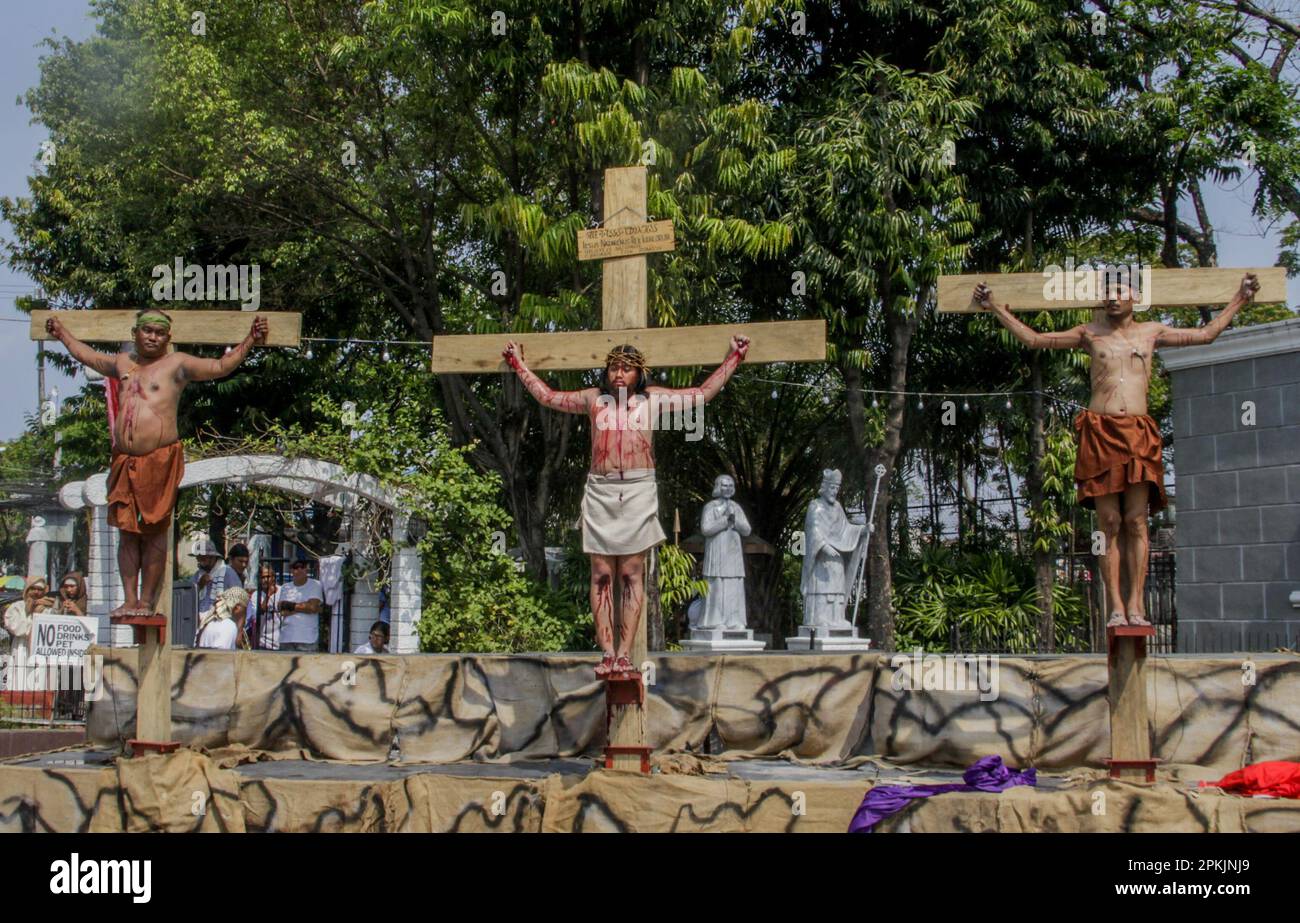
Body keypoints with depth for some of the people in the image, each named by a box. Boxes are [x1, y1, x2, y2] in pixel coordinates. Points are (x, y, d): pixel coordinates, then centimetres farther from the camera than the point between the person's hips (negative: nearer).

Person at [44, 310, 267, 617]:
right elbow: (86, 355, 36)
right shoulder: (123, 363, 18)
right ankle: (130, 600, 9)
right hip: (124, 460, 5)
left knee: (154, 531, -3)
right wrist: (63, 334, 46)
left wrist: (249, 341, -12)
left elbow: (221, 367, -3)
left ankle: (147, 602, 0)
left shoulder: (177, 364, 2)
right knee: (128, 530, 5)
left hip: (160, 459, -5)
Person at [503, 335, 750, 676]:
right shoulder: (593, 399, 16)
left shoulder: (653, 398, 12)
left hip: (638, 490, -1)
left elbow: (703, 393, 18)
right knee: (602, 574, -2)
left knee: (631, 574, -2)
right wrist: (519, 363, 33)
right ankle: (607, 653, -1)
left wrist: (734, 358, 20)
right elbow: (546, 396, 28)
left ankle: (624, 654, -2)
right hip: (600, 491, 1)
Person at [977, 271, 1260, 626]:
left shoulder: (1152, 332, 18)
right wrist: (994, 307, 15)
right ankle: (1116, 607, -7)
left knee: (1136, 521, -6)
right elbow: (1032, 339, 17)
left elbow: (1206, 334, 25)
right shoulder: (1090, 333, 16)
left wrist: (1239, 299, 26)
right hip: (1099, 431, -1)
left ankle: (1136, 605, -7)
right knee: (1109, 522, -6)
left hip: (1139, 432, 1)